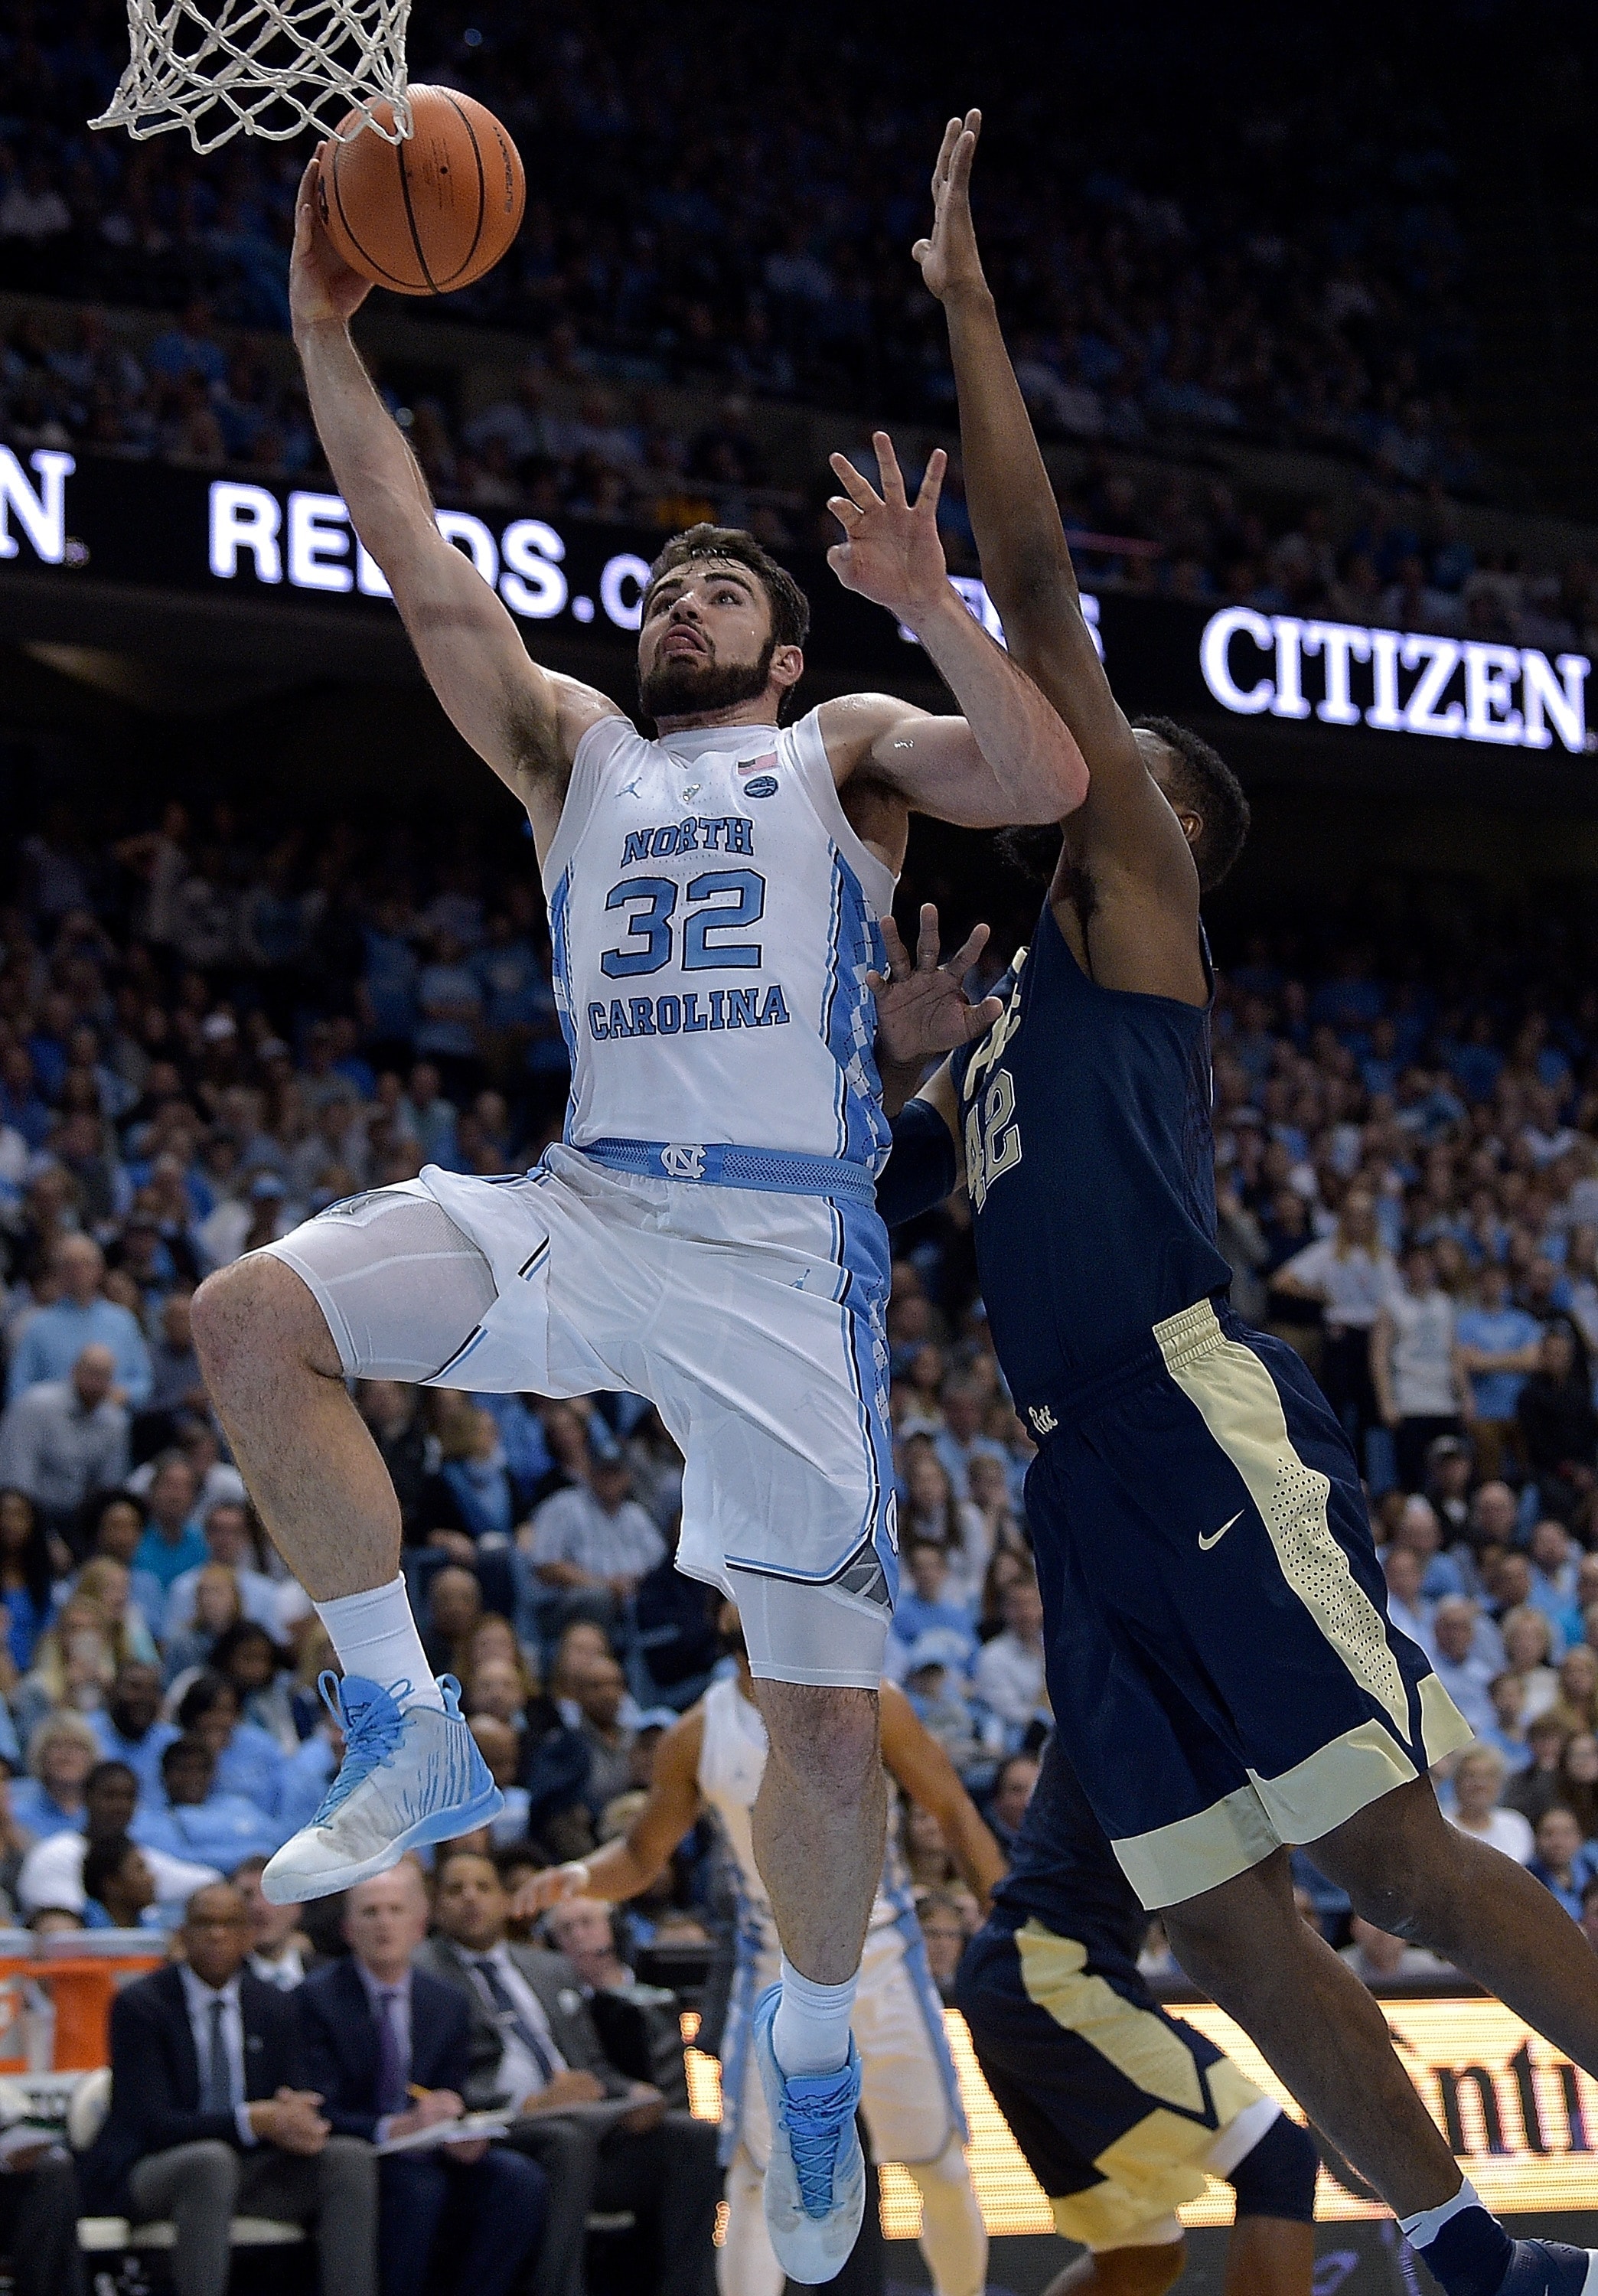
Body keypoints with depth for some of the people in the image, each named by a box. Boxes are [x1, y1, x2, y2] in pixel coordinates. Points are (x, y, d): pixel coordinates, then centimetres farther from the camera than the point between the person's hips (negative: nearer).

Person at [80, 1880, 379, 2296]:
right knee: (211, 2159, -39)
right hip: (144, 2176, -6)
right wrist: (255, 2121, -29)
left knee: (350, 2158, -17)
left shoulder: (272, 2008, 9)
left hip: (245, 2167, 6)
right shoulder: (139, 2005, -8)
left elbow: (302, 2103, 7)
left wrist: (298, 2119, -21)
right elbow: (153, 2123, -17)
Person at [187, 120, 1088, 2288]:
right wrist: (330, 338, 1)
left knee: (827, 1725, -4)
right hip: (581, 1211, 3)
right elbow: (430, 579, 8)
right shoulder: (574, 750, 21)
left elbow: (1045, 780, -7)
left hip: (782, 1252, -3)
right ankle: (412, 1738, -8)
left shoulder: (841, 749, 12)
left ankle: (813, 2061, 22)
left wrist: (925, 601, -20)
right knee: (251, 1319, -20)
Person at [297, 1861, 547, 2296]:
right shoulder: (316, 1999, -4)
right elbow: (319, 2113, -12)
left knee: (519, 2179, -20)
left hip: (428, 2158, 5)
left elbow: (449, 2108, 11)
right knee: (419, 2183, -34)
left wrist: (461, 2138, -14)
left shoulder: (447, 2004, 12)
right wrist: (397, 2128, -28)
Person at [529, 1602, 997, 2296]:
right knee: (757, 2179, -7)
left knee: (940, 2166, 5)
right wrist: (580, 1876, -16)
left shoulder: (869, 1702, -9)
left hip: (884, 1962, 0)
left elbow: (953, 1810, -1)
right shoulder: (697, 1737, -5)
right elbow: (641, 1855, 5)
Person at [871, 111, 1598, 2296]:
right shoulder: (1015, 1009, 27)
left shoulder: (1138, 888, 6)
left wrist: (964, 290, 0)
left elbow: (1036, 580, -3)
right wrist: (905, 1056, 19)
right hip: (1084, 1477, 8)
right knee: (1221, 1918, 4)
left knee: (1396, 1854, -11)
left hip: (1200, 1424, -8)